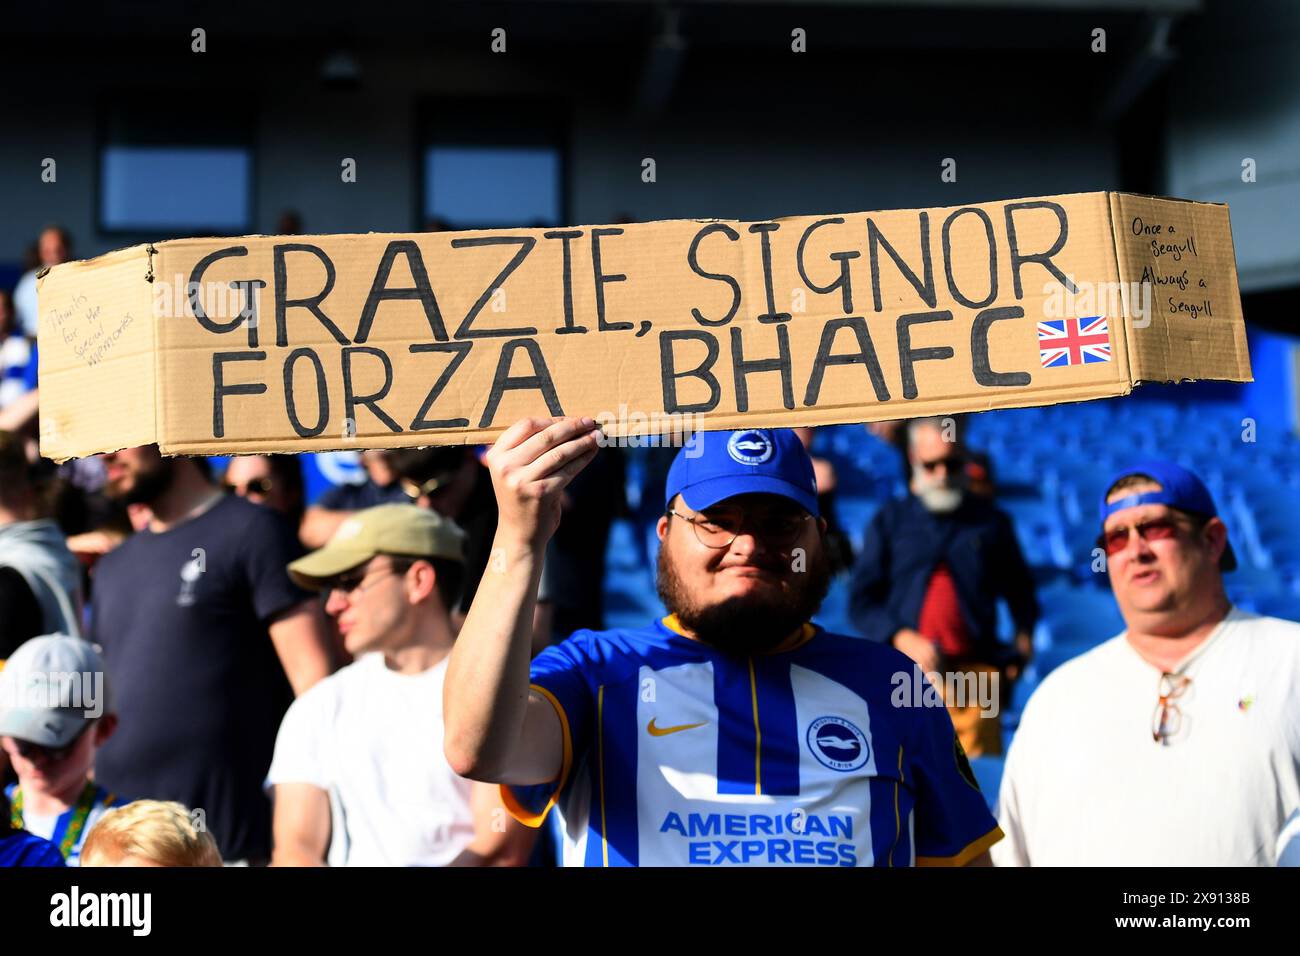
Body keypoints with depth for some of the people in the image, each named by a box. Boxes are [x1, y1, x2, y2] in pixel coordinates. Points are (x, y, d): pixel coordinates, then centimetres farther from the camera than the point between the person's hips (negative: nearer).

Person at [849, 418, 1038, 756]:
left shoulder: (990, 521, 16)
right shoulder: (888, 521, 13)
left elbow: (1020, 589, 24)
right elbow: (862, 599, 10)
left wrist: (1024, 637, 5)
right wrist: (902, 639, -6)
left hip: (977, 674, 1)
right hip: (909, 671, 0)